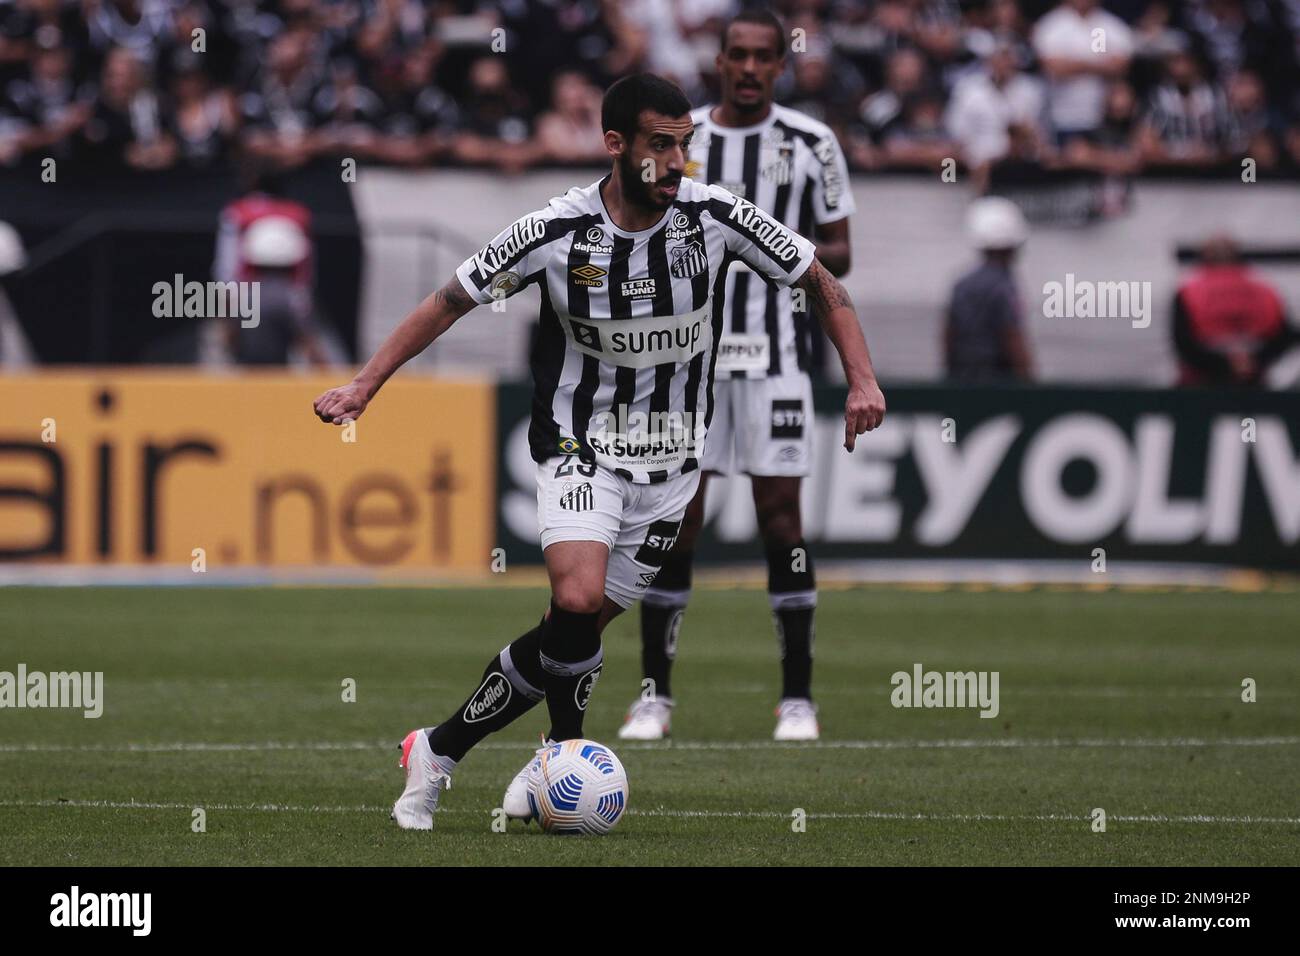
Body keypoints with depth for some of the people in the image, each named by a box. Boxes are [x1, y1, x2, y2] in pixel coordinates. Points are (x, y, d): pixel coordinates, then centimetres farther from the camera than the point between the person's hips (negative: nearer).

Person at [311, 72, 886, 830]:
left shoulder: (715, 215, -9)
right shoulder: (558, 232, -13)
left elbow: (820, 283, 3)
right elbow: (452, 301, -4)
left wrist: (862, 379, -7)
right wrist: (364, 386, -9)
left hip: (670, 461, 2)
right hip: (581, 448, -2)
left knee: (580, 627, 1)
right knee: (578, 599, -26)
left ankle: (441, 748, 16)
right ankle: (568, 750, -2)